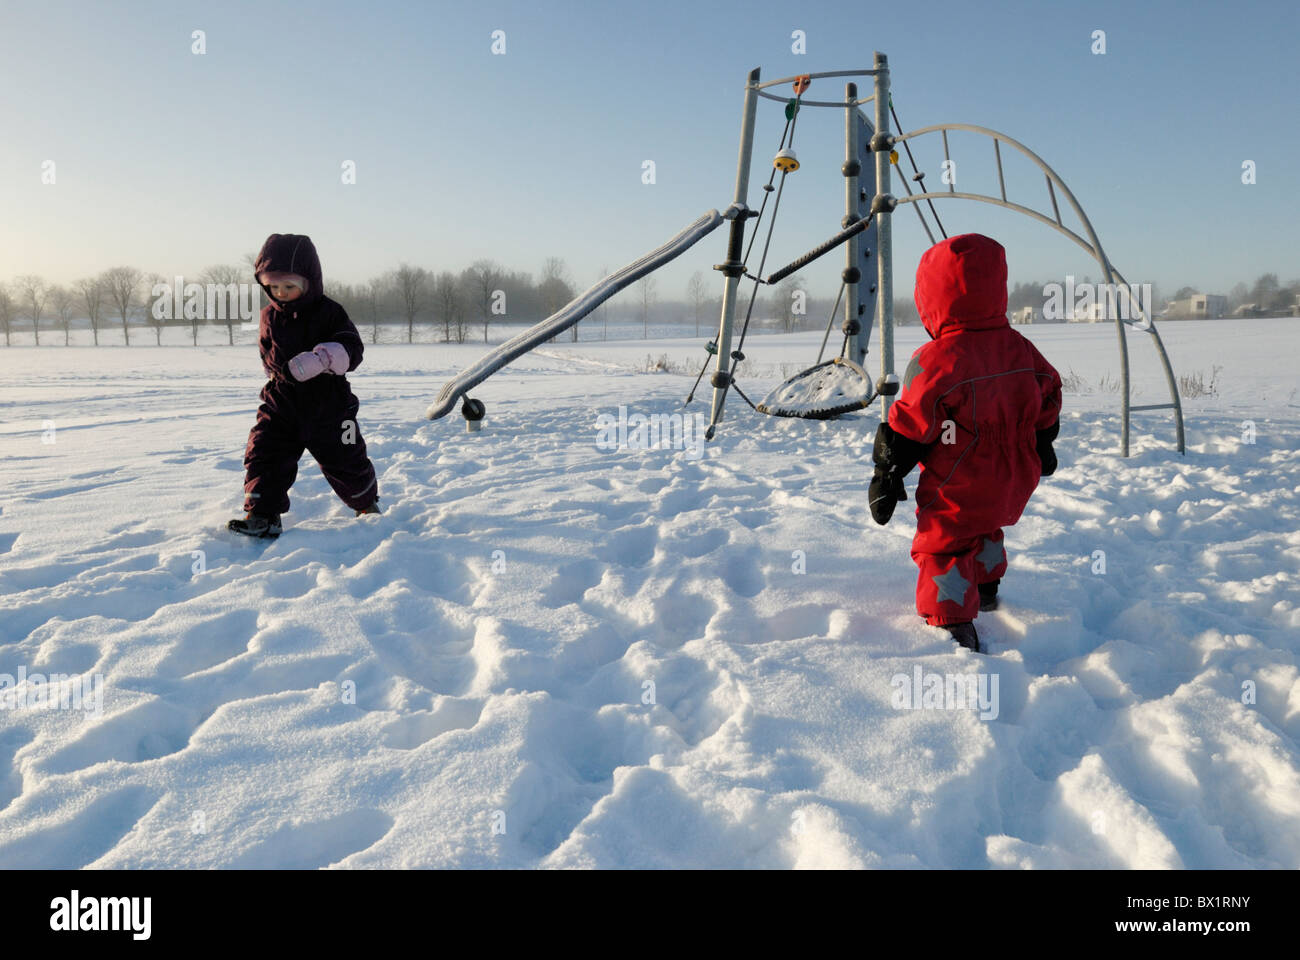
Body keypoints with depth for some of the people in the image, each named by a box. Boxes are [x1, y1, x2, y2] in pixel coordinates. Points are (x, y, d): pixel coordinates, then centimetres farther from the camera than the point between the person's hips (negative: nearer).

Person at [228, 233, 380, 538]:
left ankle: (367, 502, 37)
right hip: (282, 402, 3)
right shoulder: (270, 316, 4)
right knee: (263, 451, -9)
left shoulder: (329, 312, -9)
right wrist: (281, 370, 1)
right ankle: (262, 516, -3)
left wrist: (321, 358, -38)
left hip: (327, 405, -3)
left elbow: (351, 349, -21)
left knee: (344, 461, 9)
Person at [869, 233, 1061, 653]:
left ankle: (954, 626, -2)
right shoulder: (1020, 348, -1)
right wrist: (1042, 448, 30)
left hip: (957, 491, -7)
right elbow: (1048, 398, 13)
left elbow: (908, 429, -19)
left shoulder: (937, 360, -23)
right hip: (1012, 485, 7)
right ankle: (985, 589, 52)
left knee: (942, 548, 5)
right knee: (984, 530, 31)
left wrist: (885, 477, -7)